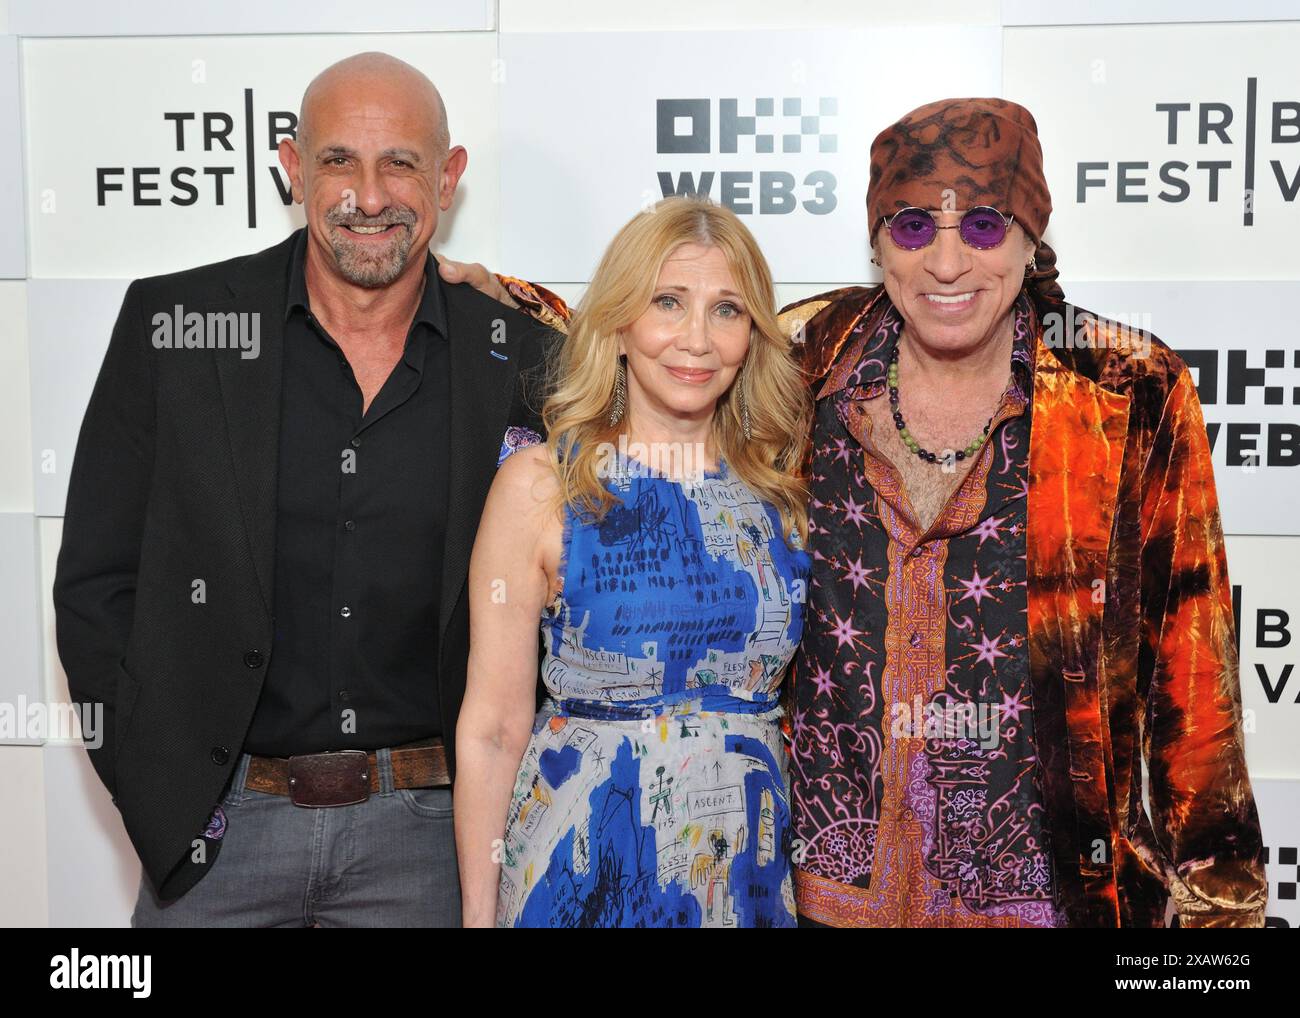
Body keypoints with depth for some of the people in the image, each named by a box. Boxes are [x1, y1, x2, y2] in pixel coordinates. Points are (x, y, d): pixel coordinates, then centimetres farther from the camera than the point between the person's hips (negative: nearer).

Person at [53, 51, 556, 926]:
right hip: (218, 826, 0)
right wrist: (158, 790, -5)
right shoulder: (170, 324, -3)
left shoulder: (519, 357, -1)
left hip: (426, 826, 1)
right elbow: (96, 584, -1)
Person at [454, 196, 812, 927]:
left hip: (751, 863, 3)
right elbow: (493, 728, -8)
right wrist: (478, 911, -8)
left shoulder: (781, 485, 1)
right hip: (587, 864, -3)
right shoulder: (541, 485, -9)